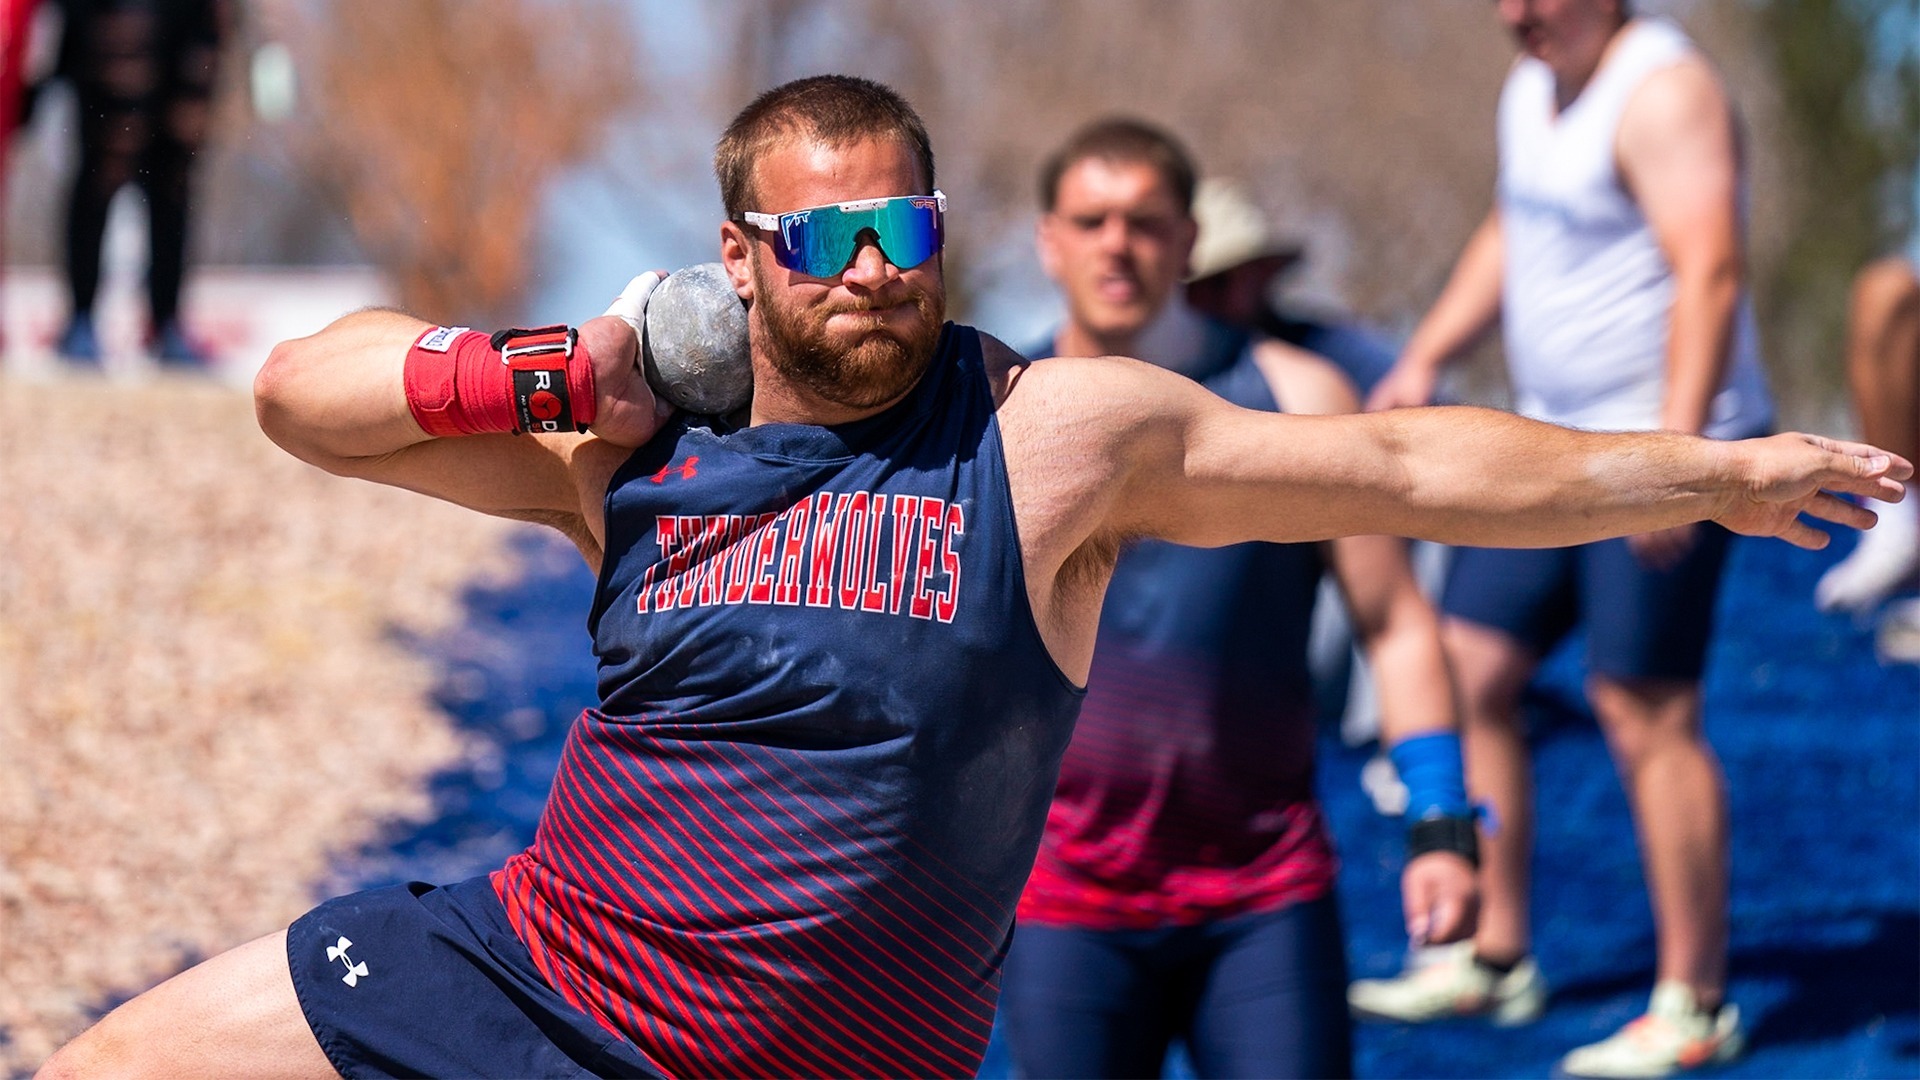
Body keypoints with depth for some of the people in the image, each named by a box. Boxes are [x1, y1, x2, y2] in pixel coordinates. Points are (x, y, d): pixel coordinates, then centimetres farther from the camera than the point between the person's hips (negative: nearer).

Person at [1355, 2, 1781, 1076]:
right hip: (1556, 441, 10)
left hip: (1666, 443, -10)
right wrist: (1424, 361, 20)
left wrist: (1675, 446, -35)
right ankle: (1495, 958, 21)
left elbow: (1710, 271, -27)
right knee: (1469, 669, 9)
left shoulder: (1662, 91, -17)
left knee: (1645, 708, -10)